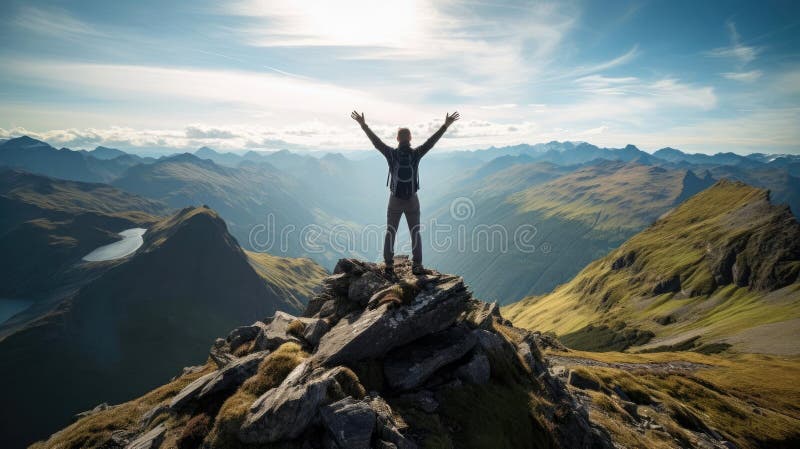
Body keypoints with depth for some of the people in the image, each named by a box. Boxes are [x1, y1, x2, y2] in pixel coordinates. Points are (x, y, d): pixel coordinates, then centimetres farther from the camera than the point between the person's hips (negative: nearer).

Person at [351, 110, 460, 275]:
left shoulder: (392, 154, -7)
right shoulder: (416, 154, -7)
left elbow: (376, 141, -1)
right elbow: (432, 141, -4)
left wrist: (363, 125, 7)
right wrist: (446, 125, 2)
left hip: (395, 200, 0)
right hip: (412, 200, 0)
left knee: (390, 233, 11)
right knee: (415, 234, 10)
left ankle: (389, 264, 12)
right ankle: (416, 265, 9)